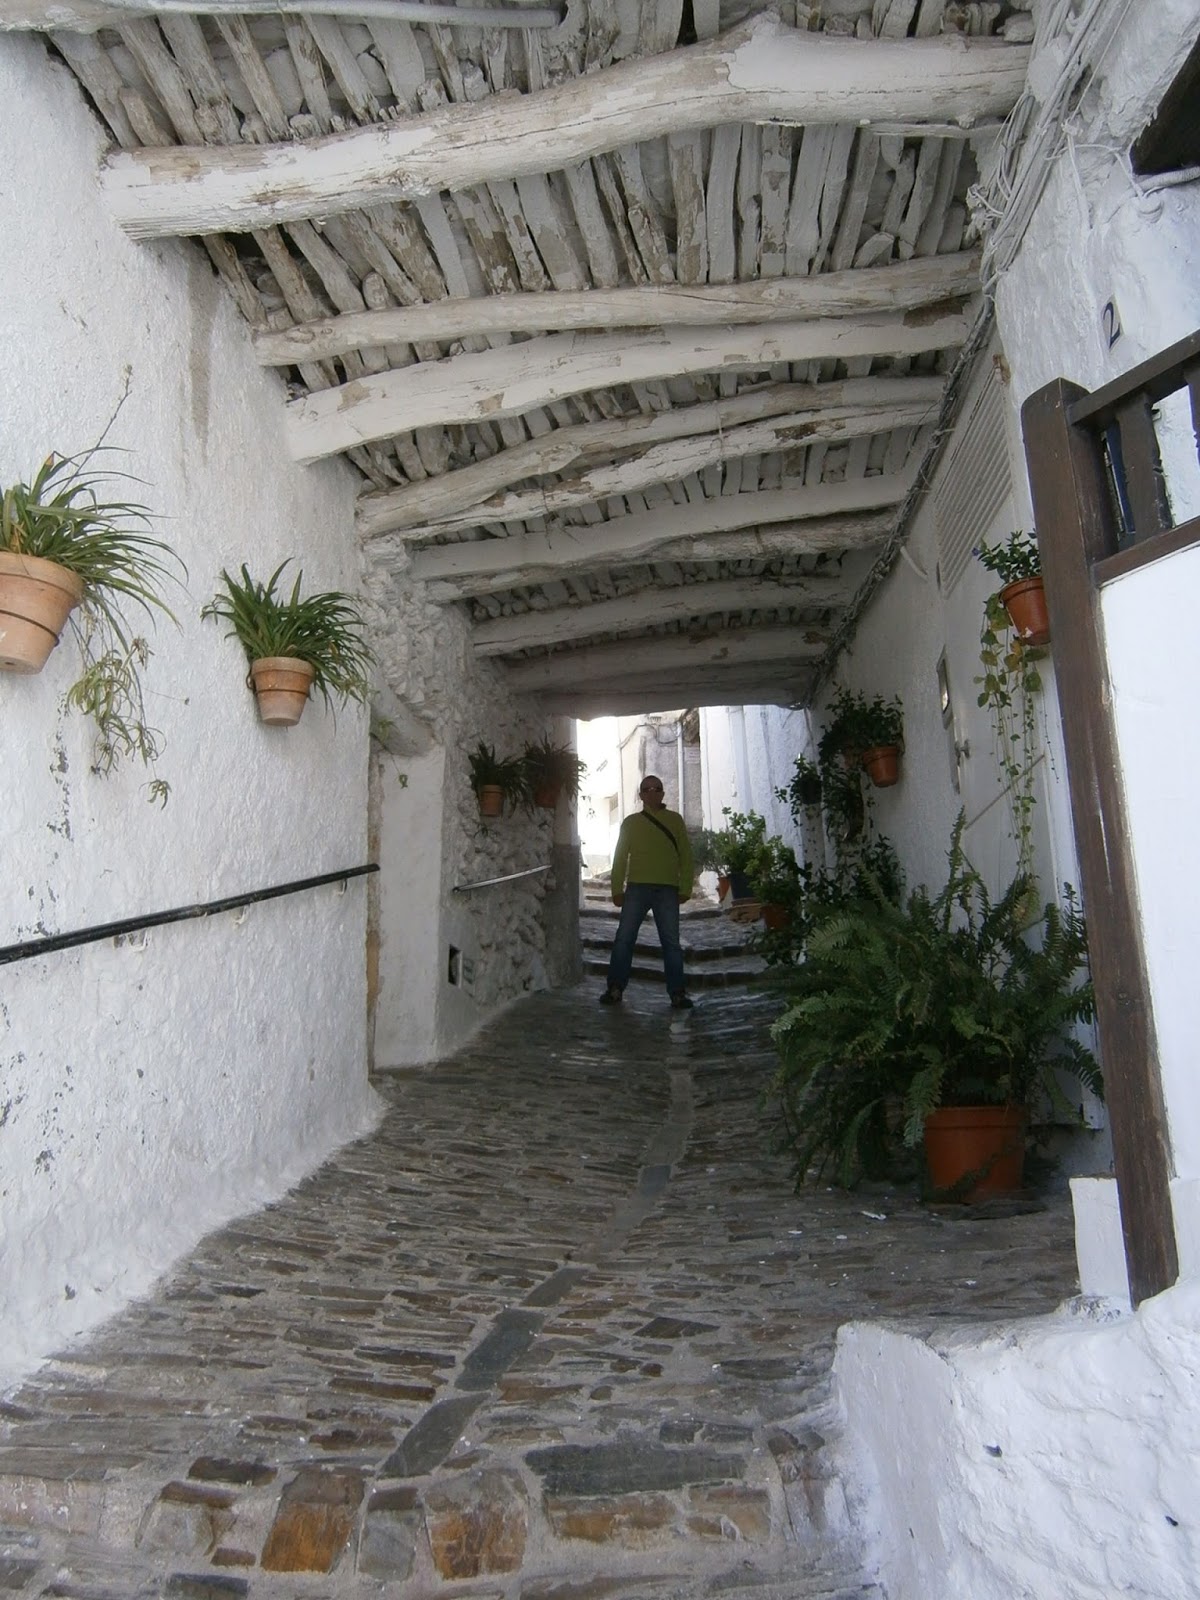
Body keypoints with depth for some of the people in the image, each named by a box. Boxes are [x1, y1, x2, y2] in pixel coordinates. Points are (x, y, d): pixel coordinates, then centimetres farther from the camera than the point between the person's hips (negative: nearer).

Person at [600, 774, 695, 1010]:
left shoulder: (674, 820, 10)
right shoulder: (631, 822, 11)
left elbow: (685, 855, 9)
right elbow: (620, 857, 10)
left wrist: (685, 888, 1)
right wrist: (617, 889, 1)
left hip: (667, 889, 0)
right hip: (637, 887, 0)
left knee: (671, 942, 1)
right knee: (624, 939, -3)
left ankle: (677, 993, 6)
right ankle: (615, 989, 5)